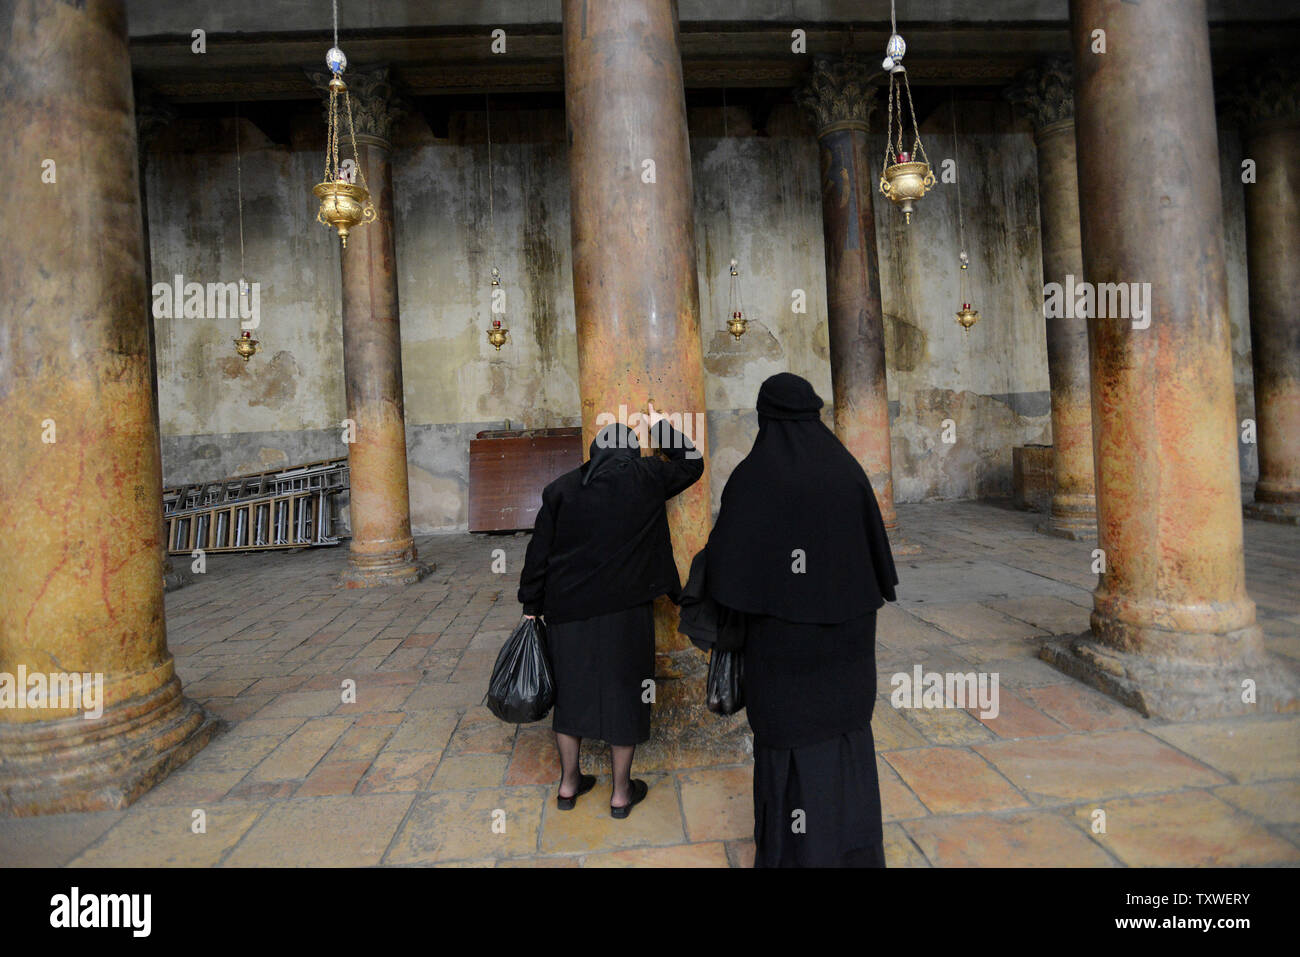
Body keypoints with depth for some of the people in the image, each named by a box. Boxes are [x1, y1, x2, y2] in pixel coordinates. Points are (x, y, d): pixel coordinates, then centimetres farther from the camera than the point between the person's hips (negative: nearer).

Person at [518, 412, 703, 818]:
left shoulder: (560, 489, 1)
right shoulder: (645, 477, -5)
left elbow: (538, 553, 2)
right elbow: (691, 464, 12)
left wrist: (532, 607, 10)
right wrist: (660, 426, 22)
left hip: (568, 609, 3)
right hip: (624, 610, -2)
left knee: (572, 691, 16)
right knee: (623, 690, 11)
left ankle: (568, 784, 31)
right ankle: (621, 792, 24)